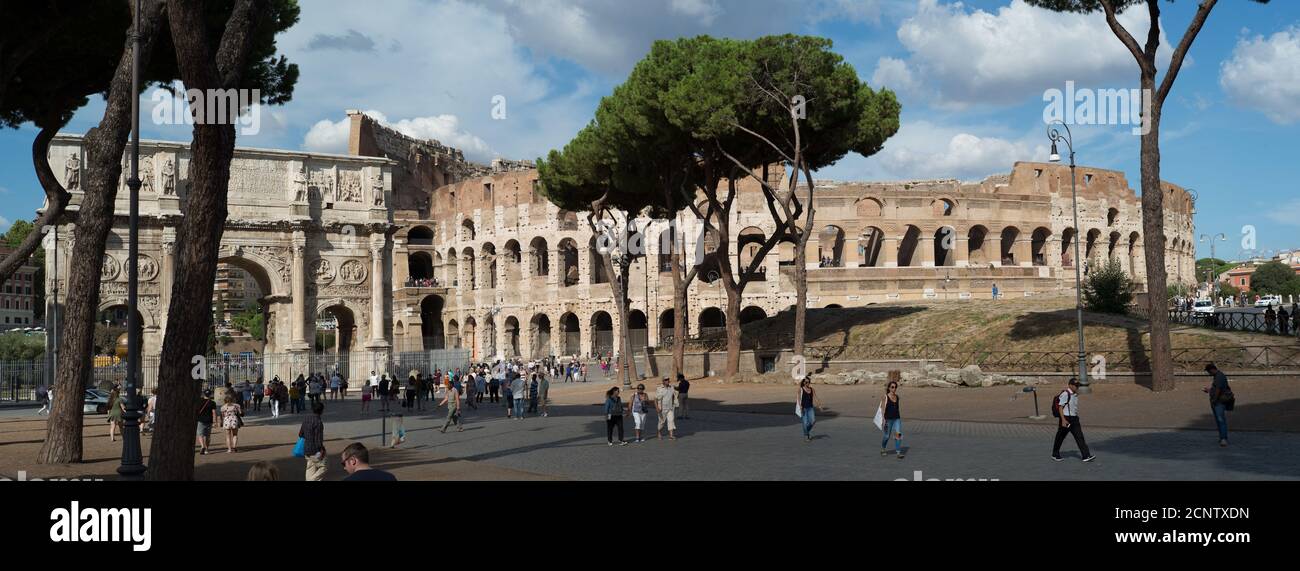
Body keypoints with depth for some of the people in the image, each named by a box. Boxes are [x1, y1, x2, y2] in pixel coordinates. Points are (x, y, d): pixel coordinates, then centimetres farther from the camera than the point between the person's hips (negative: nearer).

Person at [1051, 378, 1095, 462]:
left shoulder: (1075, 395, 12)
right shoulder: (1065, 394, -14)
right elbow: (1060, 407, -17)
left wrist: (1077, 420, 23)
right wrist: (1063, 420, -23)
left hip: (1074, 419, 7)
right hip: (1066, 418, -7)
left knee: (1080, 437, -2)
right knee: (1060, 437, 6)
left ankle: (1086, 456, -6)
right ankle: (1055, 455, 21)